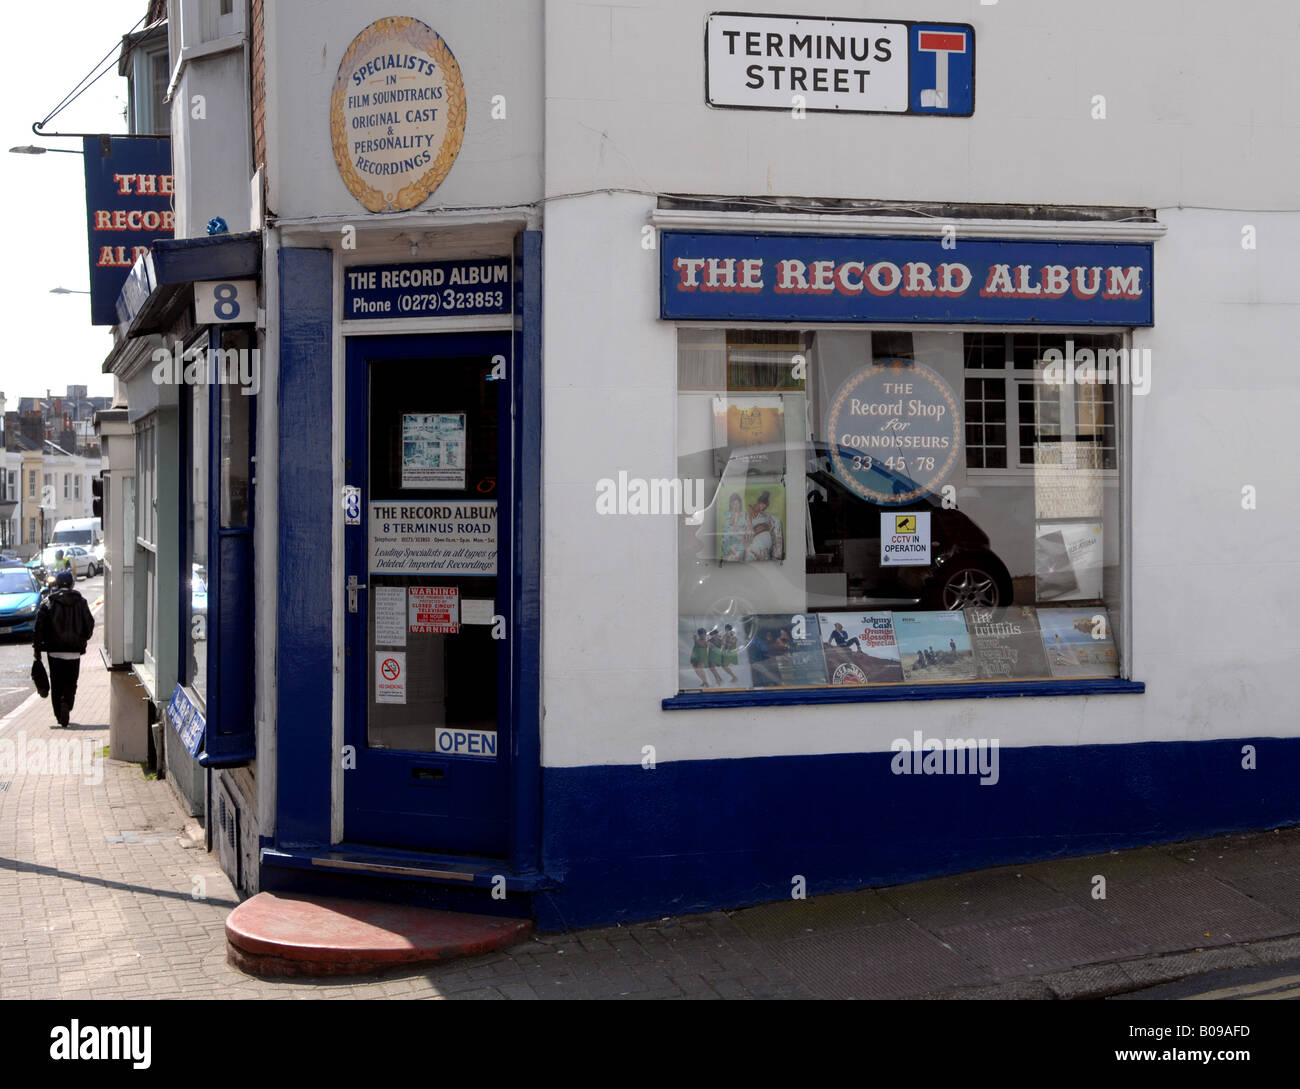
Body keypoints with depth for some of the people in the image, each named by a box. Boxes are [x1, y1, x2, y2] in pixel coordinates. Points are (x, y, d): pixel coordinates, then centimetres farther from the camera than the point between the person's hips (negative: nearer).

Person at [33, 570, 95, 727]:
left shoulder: (48, 602, -2)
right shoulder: (80, 602, 0)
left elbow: (39, 626, -6)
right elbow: (89, 625, 3)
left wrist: (37, 646, -1)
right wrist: (82, 640, 21)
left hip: (54, 651, 0)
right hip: (74, 651, 0)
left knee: (56, 684, 10)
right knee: (70, 682, 7)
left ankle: (59, 715, 8)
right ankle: (66, 703, -20)